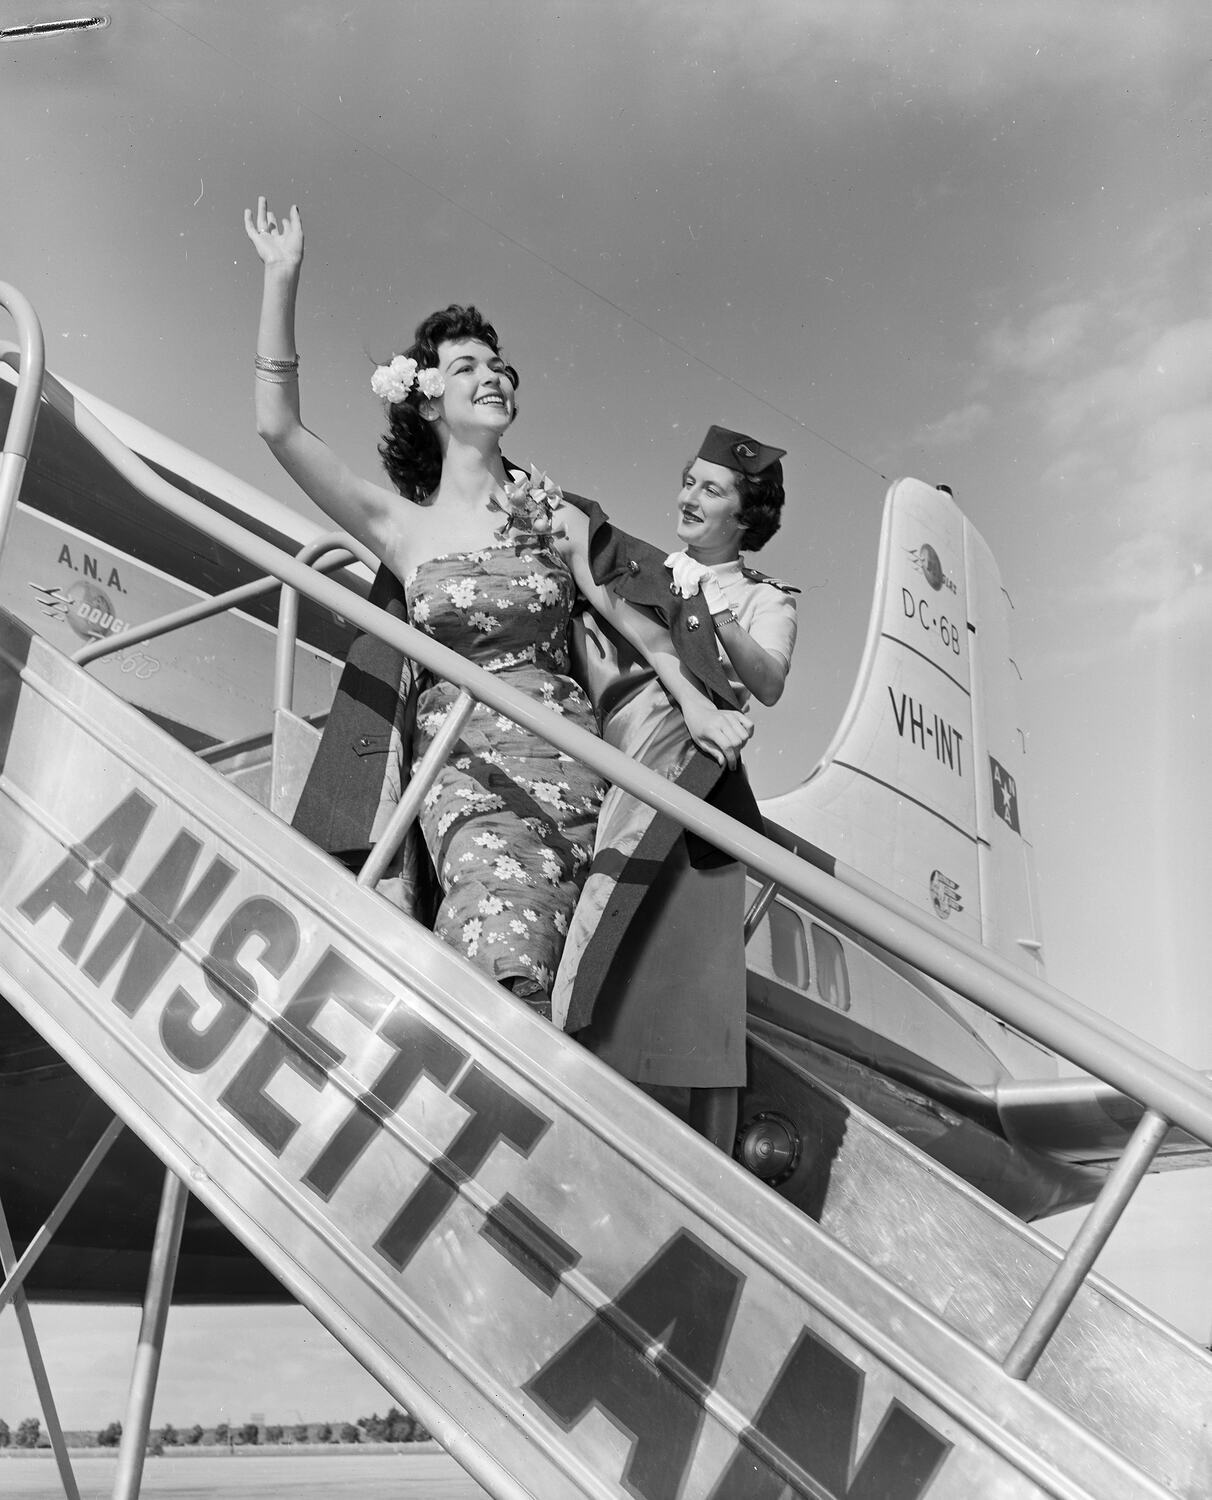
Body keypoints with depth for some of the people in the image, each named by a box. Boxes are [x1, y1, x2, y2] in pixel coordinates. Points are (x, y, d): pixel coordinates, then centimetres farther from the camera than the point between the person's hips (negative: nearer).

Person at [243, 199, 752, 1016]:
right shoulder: (401, 525, 8)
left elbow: (633, 617, 9)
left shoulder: (556, 518, 12)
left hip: (567, 753, 1)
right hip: (464, 763, -1)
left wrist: (697, 704, -6)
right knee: (509, 944, -26)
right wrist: (281, 281, -3)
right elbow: (281, 427, 2)